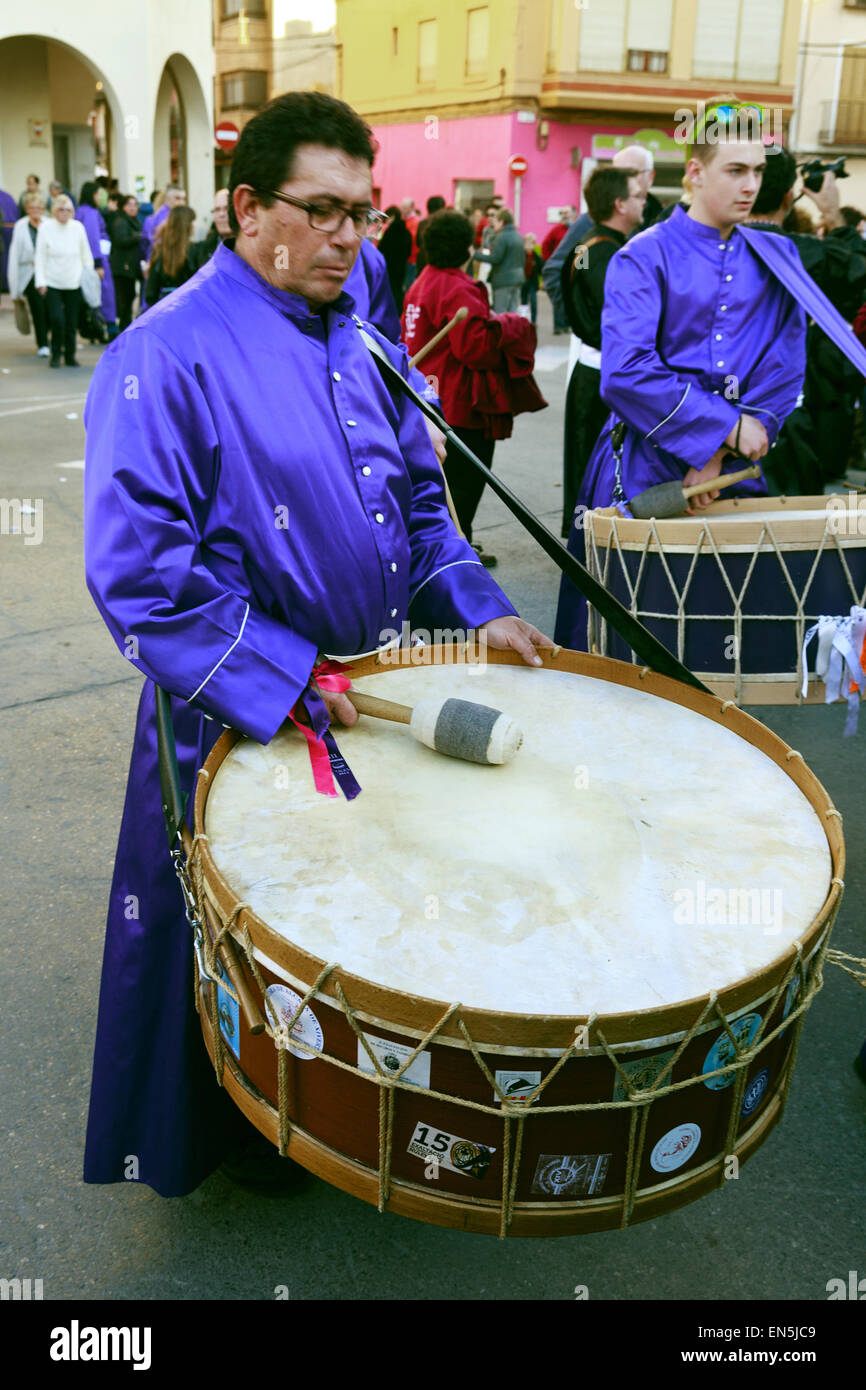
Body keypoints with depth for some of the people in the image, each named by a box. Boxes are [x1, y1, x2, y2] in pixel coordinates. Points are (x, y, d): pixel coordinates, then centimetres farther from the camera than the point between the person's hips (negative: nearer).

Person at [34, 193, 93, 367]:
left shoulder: (78, 227, 3)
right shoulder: (45, 227, -3)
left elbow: (86, 254, 11)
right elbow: (40, 256, -2)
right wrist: (40, 281, -7)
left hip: (74, 283, 2)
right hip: (52, 283, -2)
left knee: (72, 322, 5)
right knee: (57, 319, -13)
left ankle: (70, 355, 20)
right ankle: (56, 354, 6)